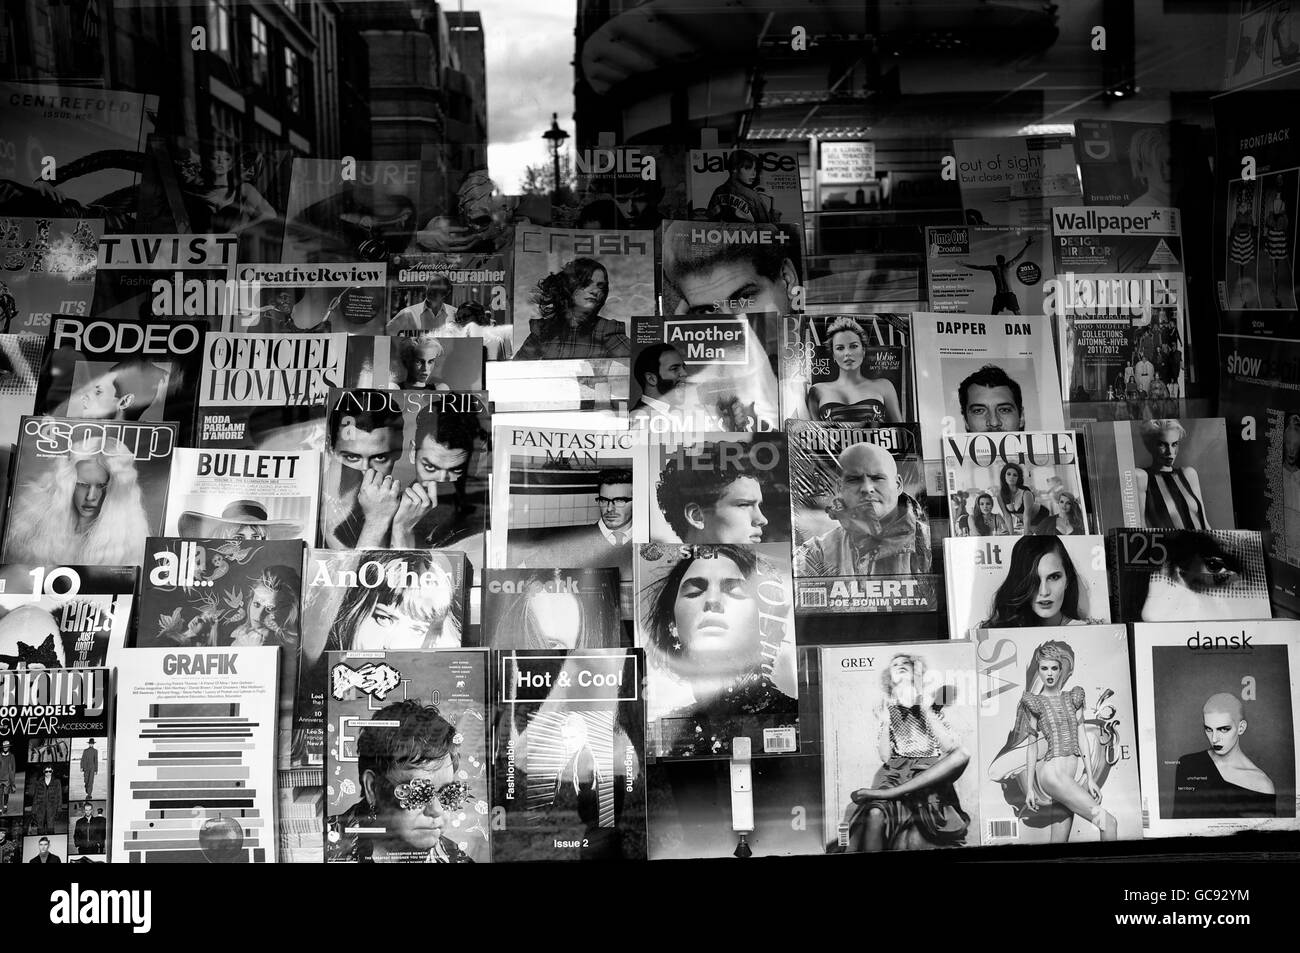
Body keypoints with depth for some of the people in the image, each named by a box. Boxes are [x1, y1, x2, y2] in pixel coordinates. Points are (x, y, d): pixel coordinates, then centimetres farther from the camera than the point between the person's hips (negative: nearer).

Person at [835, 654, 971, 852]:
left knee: (962, 754, -35)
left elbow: (950, 748, -3)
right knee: (874, 815, -38)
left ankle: (886, 793, -38)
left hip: (931, 776, 1)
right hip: (895, 773, -1)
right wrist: (885, 719, -4)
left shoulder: (931, 706, 15)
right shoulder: (885, 708, 14)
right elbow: (885, 757, 4)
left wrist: (926, 710, -3)